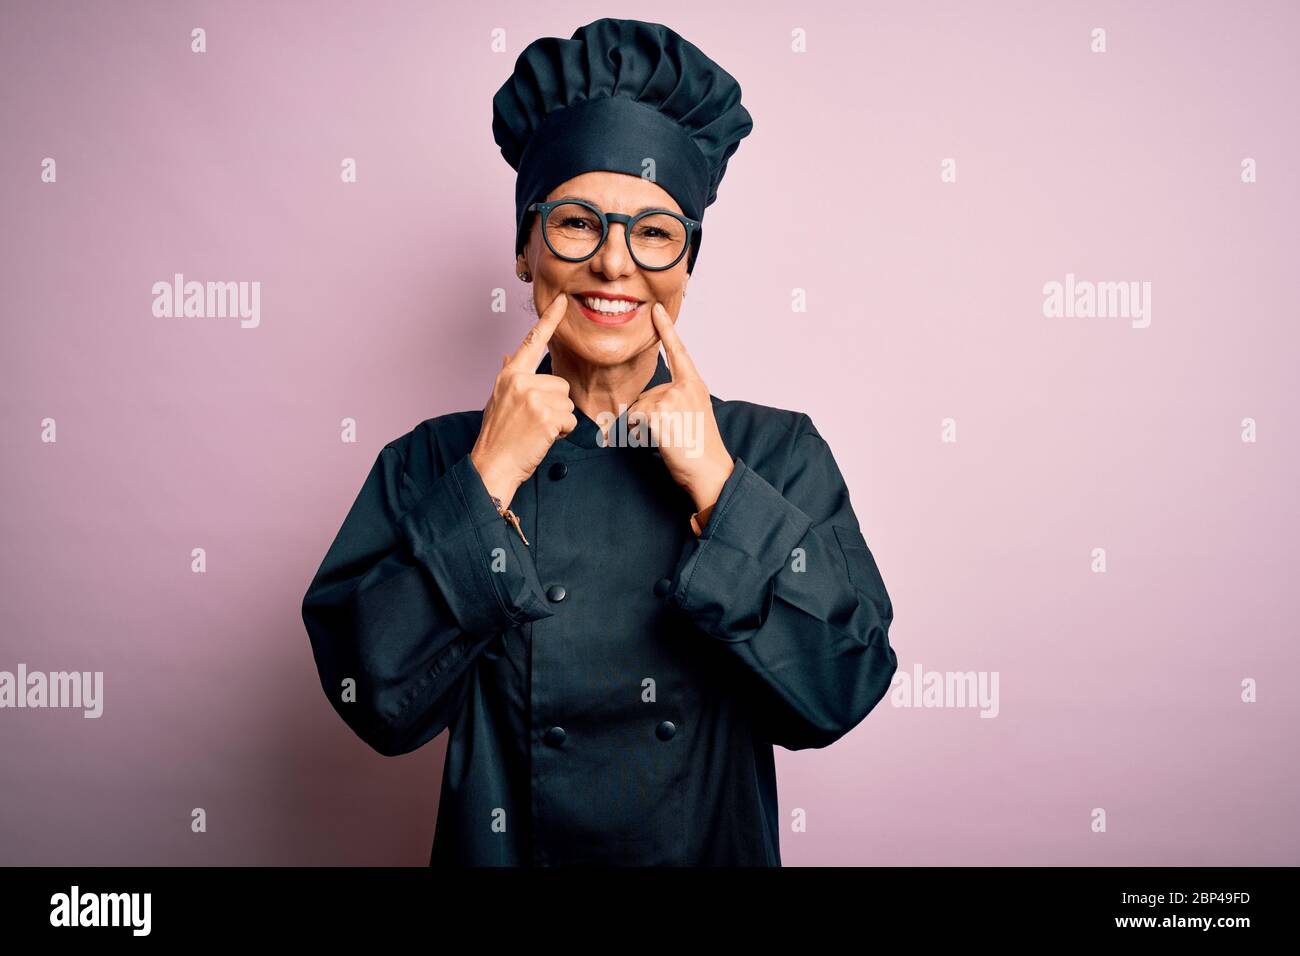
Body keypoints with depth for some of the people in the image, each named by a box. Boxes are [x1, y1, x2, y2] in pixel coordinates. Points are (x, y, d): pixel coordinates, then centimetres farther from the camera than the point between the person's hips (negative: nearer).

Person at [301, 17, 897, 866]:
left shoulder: (777, 452, -8)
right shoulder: (435, 462, -8)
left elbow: (841, 688, -16)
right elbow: (383, 702, -17)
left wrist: (716, 480, -21)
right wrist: (491, 478, -22)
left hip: (719, 846, 1)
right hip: (502, 845, 0)